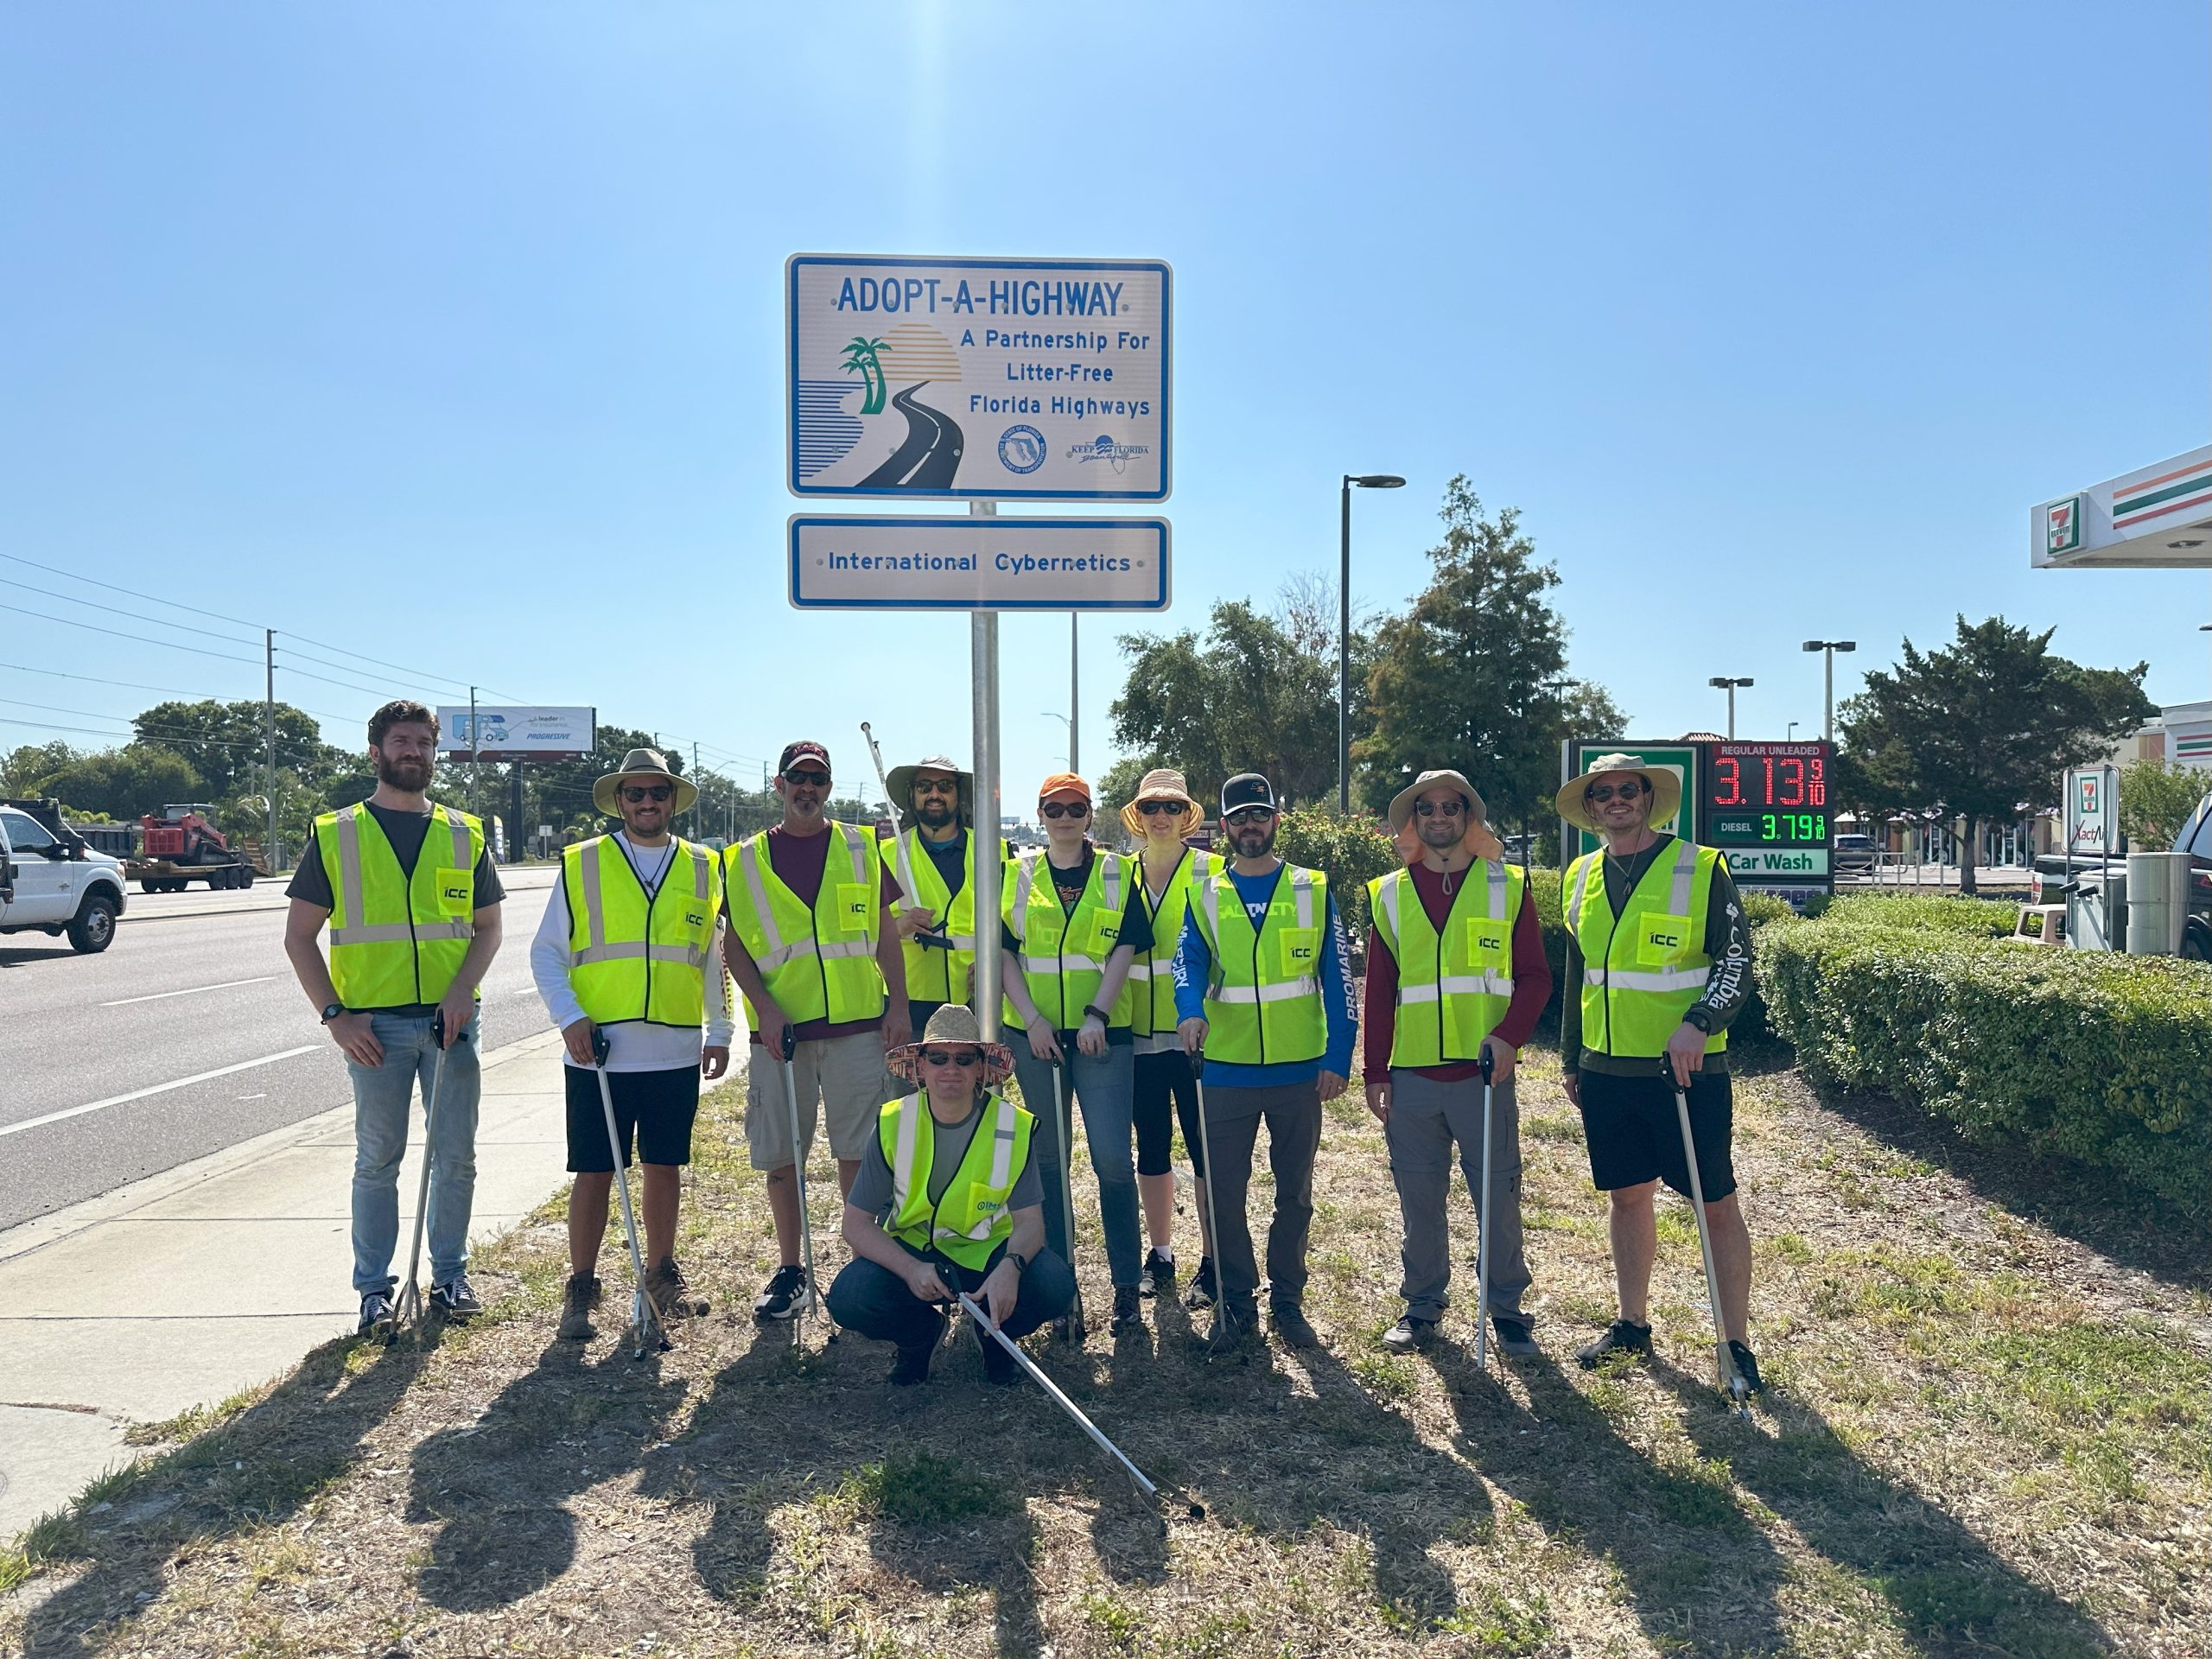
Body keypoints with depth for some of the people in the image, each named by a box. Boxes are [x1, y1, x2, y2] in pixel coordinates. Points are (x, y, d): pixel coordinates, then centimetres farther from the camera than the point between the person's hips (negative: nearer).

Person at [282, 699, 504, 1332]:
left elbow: (488, 927, 11)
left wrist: (463, 989, -7)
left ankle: (450, 1274, 22)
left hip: (450, 1020, 2)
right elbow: (299, 935, 3)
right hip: (375, 1025, -2)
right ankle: (374, 1287, 18)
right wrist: (335, 1015, -7)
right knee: (378, 1160, 6)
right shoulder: (337, 835, 3)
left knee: (455, 1156, 7)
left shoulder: (463, 835, 9)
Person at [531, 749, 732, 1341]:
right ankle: (580, 1287, 19)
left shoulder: (702, 869, 9)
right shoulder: (581, 864, 2)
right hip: (598, 1053, -2)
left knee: (665, 1166, 11)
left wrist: (719, 1031, 10)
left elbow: (712, 957, 14)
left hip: (676, 1054, 2)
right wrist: (569, 1018, -10)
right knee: (593, 1173, 4)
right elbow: (545, 953, 2)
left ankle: (661, 1274, 27)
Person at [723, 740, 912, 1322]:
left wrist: (898, 1003, 0)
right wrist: (764, 1006, -8)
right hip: (779, 1030, 1)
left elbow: (885, 931, 8)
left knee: (857, 1152, 3)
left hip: (857, 1024, 0)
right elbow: (734, 945, 6)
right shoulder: (746, 860, 7)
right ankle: (790, 1271, 21)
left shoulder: (860, 849, 7)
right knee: (781, 1157, 7)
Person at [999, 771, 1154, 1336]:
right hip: (1036, 1032, 2)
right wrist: (1032, 1020, -9)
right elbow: (1004, 954, 3)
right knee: (1048, 1157, 8)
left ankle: (1126, 1283, 5)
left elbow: (1124, 952, -2)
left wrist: (1096, 1016, -14)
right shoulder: (1017, 876, 8)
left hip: (1102, 1032, -2)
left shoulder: (1117, 875, 5)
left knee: (1112, 1158, -7)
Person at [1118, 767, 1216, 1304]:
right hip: (1140, 1034, 4)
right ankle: (1159, 1254, 25)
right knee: (1151, 1146, 12)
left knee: (1205, 1147, 1)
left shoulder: (1210, 872, -2)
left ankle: (1212, 1261, 14)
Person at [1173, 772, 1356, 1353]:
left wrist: (1337, 1058, -6)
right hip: (1226, 1069, 0)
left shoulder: (1313, 890, 3)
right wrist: (1191, 1009, -31)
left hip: (1299, 1070, 0)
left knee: (1294, 1193, 11)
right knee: (1223, 1193, 5)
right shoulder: (1205, 895, 6)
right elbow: (1189, 959, -9)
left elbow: (1336, 979, 1)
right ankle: (1235, 1303, 21)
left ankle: (1287, 1300, 26)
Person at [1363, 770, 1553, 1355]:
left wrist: (1509, 1034, -15)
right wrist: (1375, 1072, 6)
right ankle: (1422, 1307, 24)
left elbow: (1535, 976, 2)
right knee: (1419, 1197, 9)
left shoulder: (1507, 886, 4)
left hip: (1484, 1071, -1)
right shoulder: (1390, 894, 9)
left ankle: (1507, 1310, 21)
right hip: (1412, 1075, 2)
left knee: (1498, 1194, 5)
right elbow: (1378, 991, 10)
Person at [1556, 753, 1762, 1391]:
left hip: (1686, 1068, -5)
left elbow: (1737, 962, -7)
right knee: (1627, 1196, 14)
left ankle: (1737, 1343, 13)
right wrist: (1571, 1061, 17)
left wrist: (1699, 1025, -23)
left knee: (1715, 1203, 2)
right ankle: (1633, 1326, 28)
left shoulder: (1701, 868, -6)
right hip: (1607, 1070, 5)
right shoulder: (1581, 878, 9)